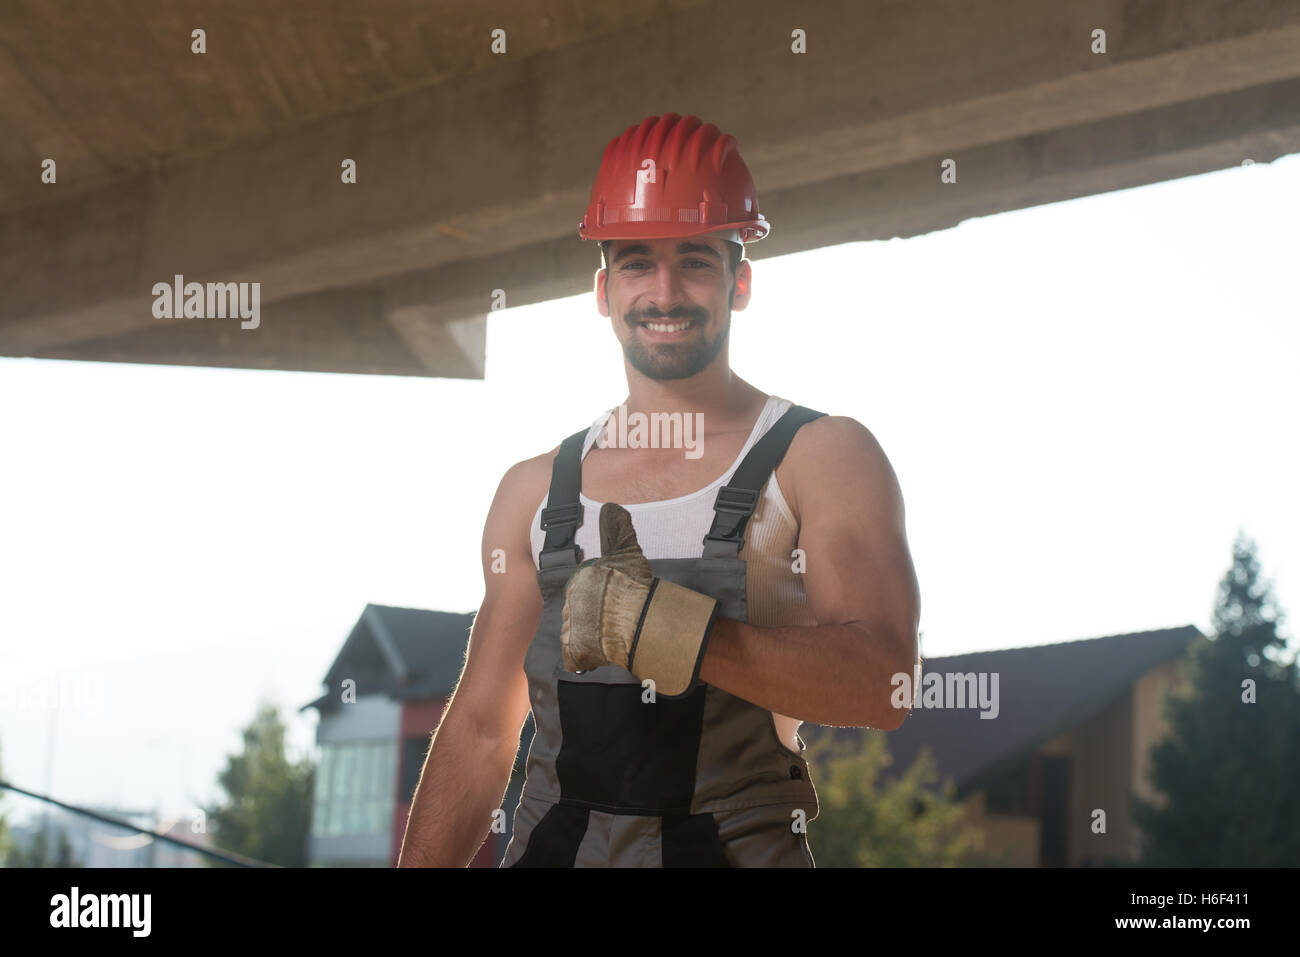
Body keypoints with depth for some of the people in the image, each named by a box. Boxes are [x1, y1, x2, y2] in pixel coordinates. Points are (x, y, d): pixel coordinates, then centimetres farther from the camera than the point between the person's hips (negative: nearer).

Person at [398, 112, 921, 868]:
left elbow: (883, 686, -13)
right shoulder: (538, 490, 13)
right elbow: (482, 726, 17)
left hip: (737, 848, -3)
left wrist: (673, 631, -24)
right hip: (554, 846, 3)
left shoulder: (826, 458, 0)